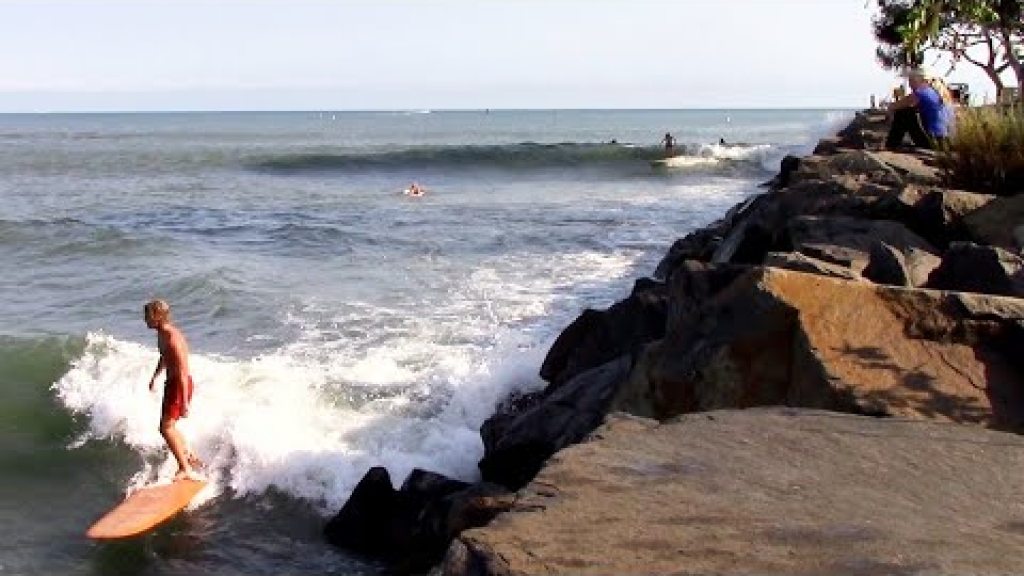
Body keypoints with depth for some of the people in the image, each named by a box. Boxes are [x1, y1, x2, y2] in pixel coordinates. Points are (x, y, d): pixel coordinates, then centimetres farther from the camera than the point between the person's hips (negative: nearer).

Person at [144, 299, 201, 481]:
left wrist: (184, 402, -29)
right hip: (171, 382, 10)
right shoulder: (161, 334, 5)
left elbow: (183, 372, -27)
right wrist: (154, 377, 39)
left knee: (166, 427, -12)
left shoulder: (173, 338, -25)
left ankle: (185, 469, -7)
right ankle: (190, 457, 33)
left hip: (181, 384, -10)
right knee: (168, 427, 18)